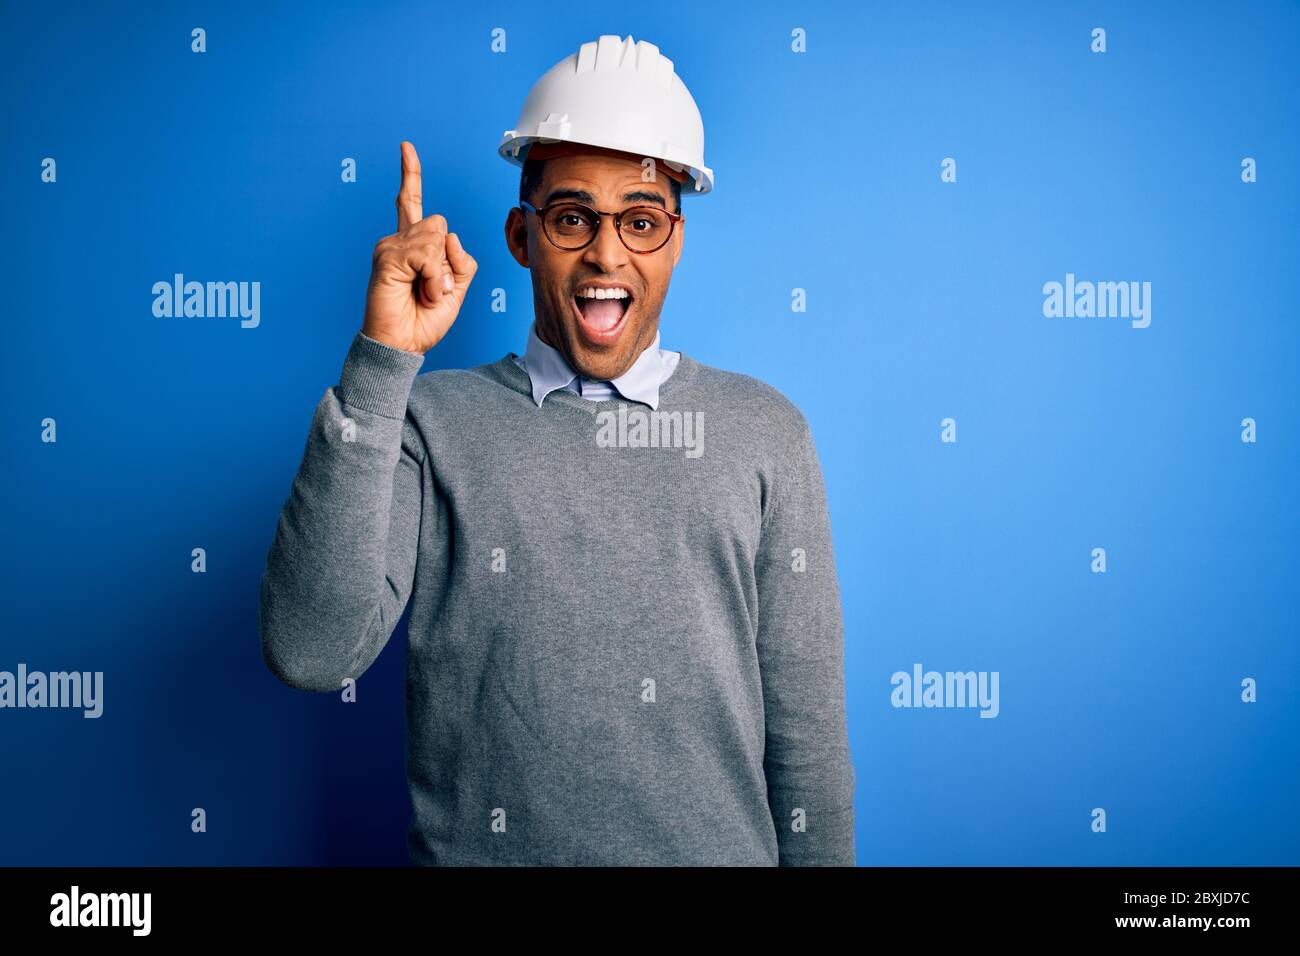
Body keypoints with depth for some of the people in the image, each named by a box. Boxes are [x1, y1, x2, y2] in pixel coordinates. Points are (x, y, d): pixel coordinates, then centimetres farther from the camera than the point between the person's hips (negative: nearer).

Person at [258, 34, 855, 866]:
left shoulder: (765, 430, -1)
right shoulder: (428, 422, -4)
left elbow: (805, 717, 0)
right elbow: (311, 654, -18)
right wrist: (382, 358, -22)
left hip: (719, 847, 1)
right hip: (476, 848, 0)